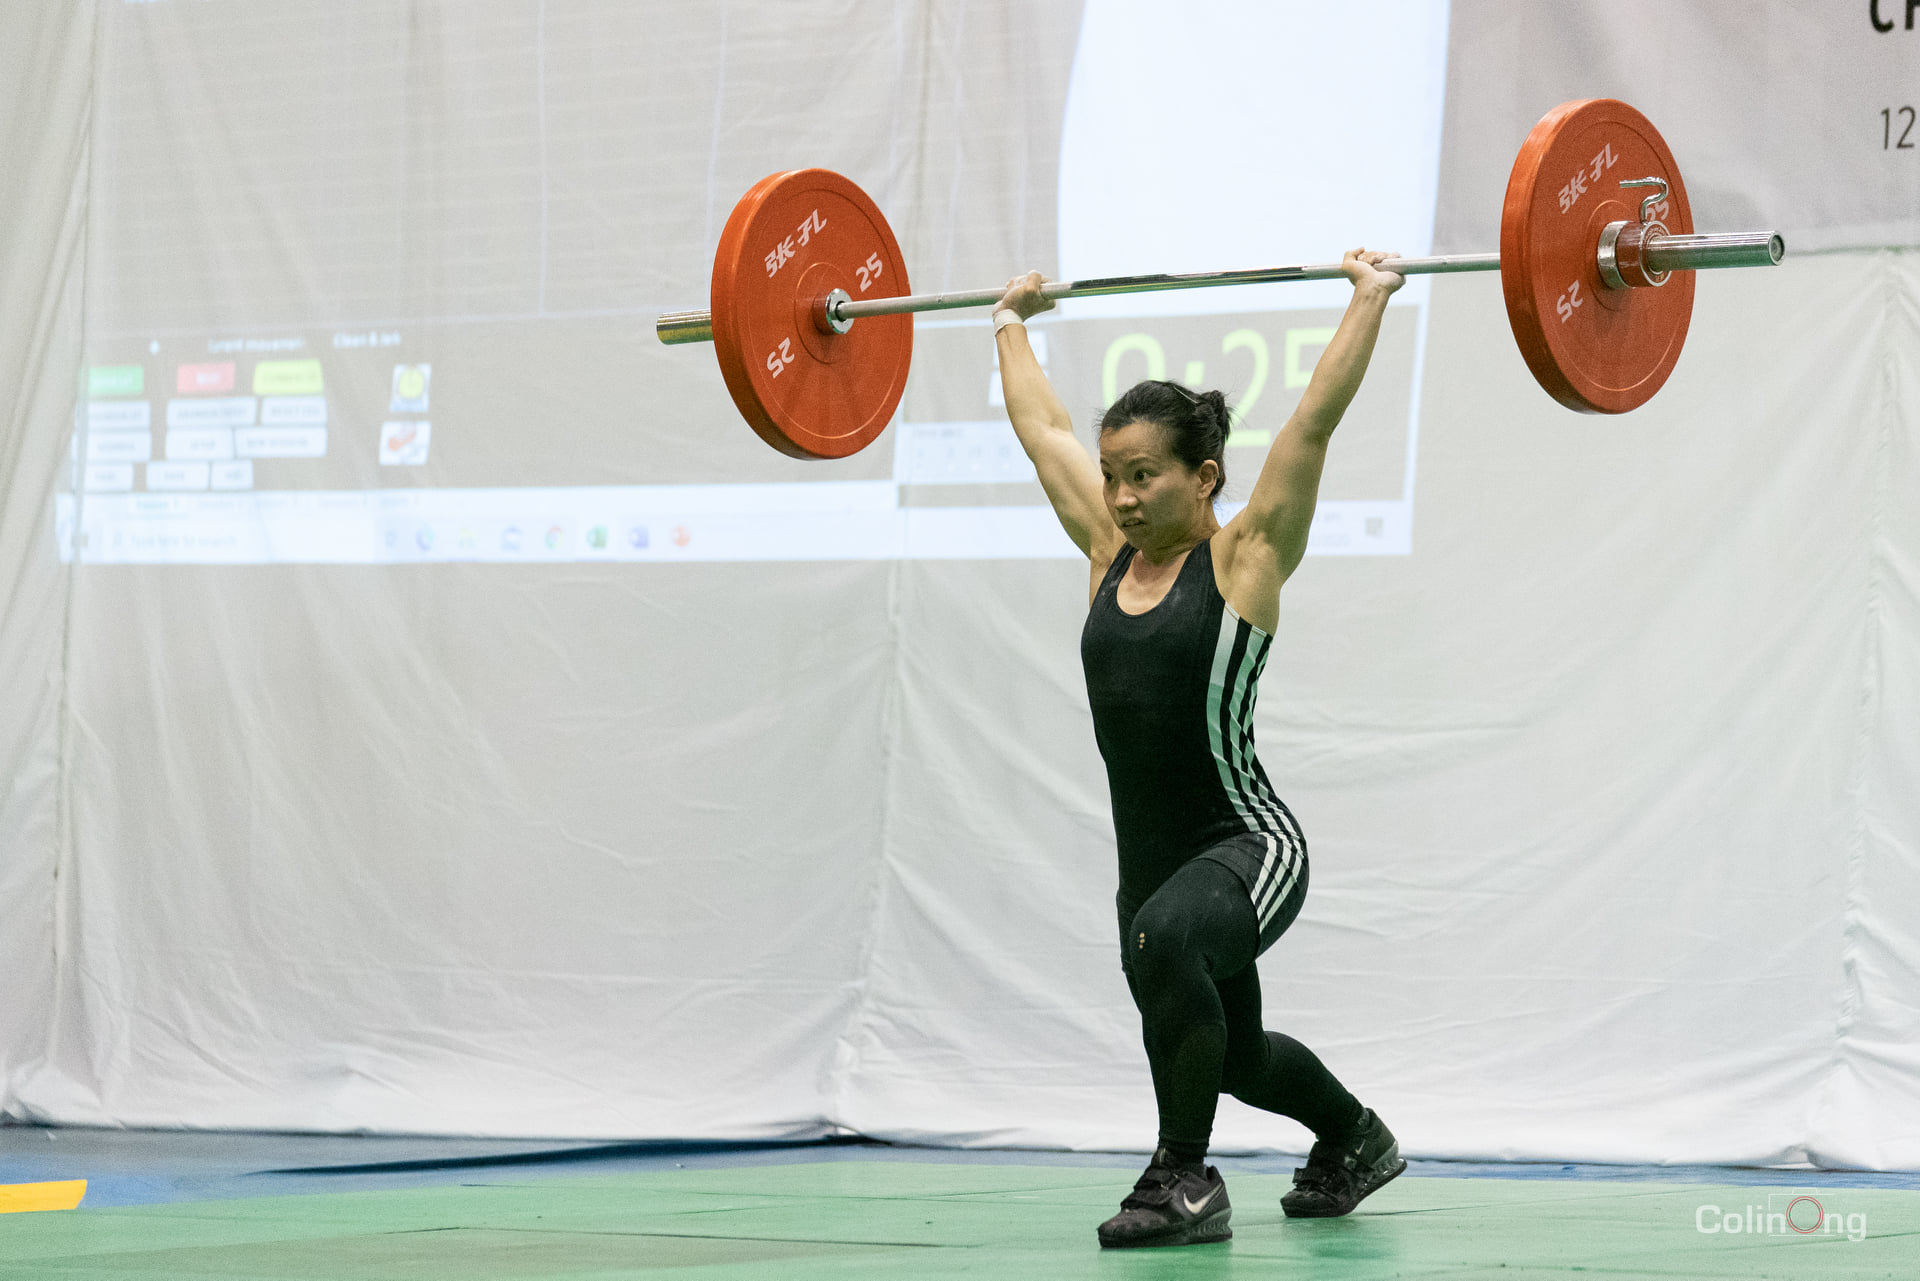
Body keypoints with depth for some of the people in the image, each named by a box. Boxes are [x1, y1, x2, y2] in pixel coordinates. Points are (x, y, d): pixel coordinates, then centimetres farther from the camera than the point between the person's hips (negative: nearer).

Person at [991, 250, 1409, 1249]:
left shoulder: (1246, 555, -10)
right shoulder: (1110, 554, 4)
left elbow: (1313, 422, -15)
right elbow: (1043, 429, 15)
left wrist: (1369, 300, -12)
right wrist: (1010, 325, 23)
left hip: (1251, 846, -7)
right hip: (1151, 856, 7)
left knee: (1164, 939, -37)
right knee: (1227, 1053, 24)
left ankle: (1186, 1181, -23)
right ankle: (1353, 1140, 54)